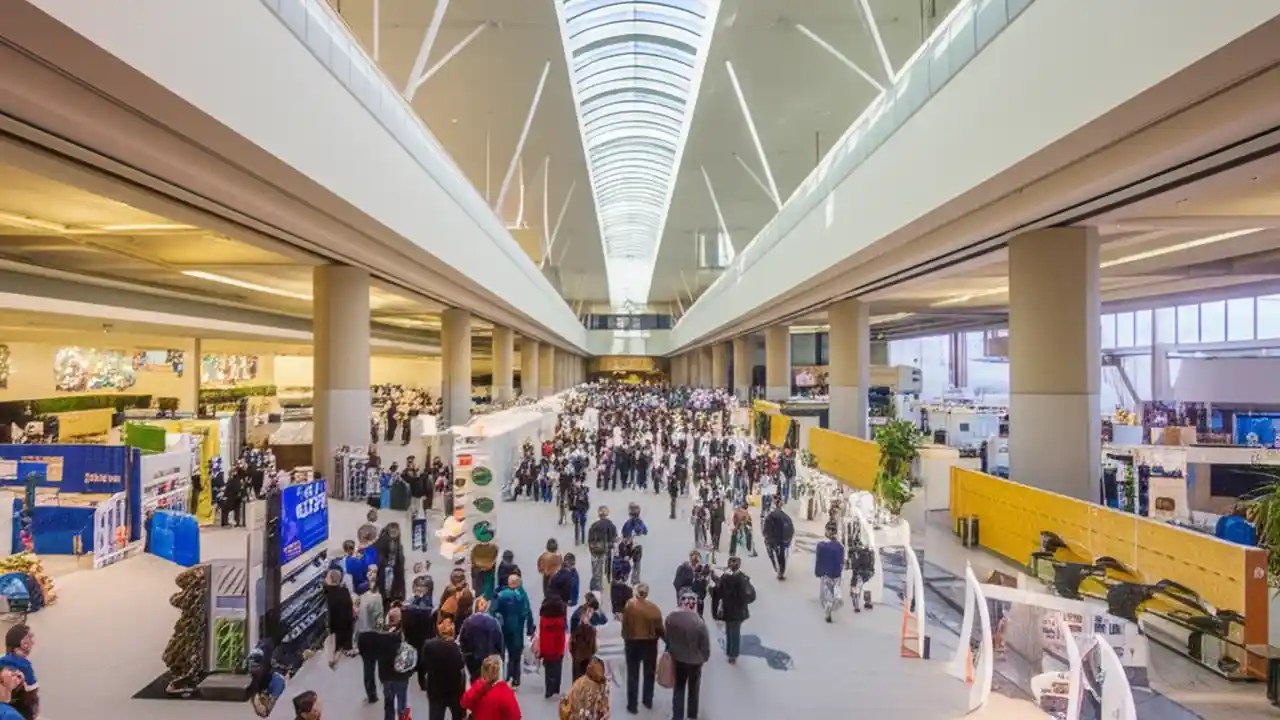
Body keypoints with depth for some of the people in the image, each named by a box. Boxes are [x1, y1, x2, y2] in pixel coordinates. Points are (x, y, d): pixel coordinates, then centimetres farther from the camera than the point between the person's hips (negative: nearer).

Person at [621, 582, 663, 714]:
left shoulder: (629, 606, -14)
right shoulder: (654, 608, -11)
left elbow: (625, 625, -7)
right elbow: (659, 628, -6)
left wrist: (626, 638, 9)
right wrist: (655, 637, 12)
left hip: (633, 642, -1)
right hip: (650, 643, 1)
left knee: (633, 675, 10)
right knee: (649, 673, 20)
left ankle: (632, 705, 12)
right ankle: (648, 701, 32)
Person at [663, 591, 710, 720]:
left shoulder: (671, 617, -16)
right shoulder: (699, 623, -28)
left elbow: (665, 636, -1)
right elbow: (705, 645, -17)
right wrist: (704, 658, 3)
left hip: (677, 658, 2)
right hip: (695, 661, -2)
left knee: (678, 688, 21)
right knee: (693, 689, 22)